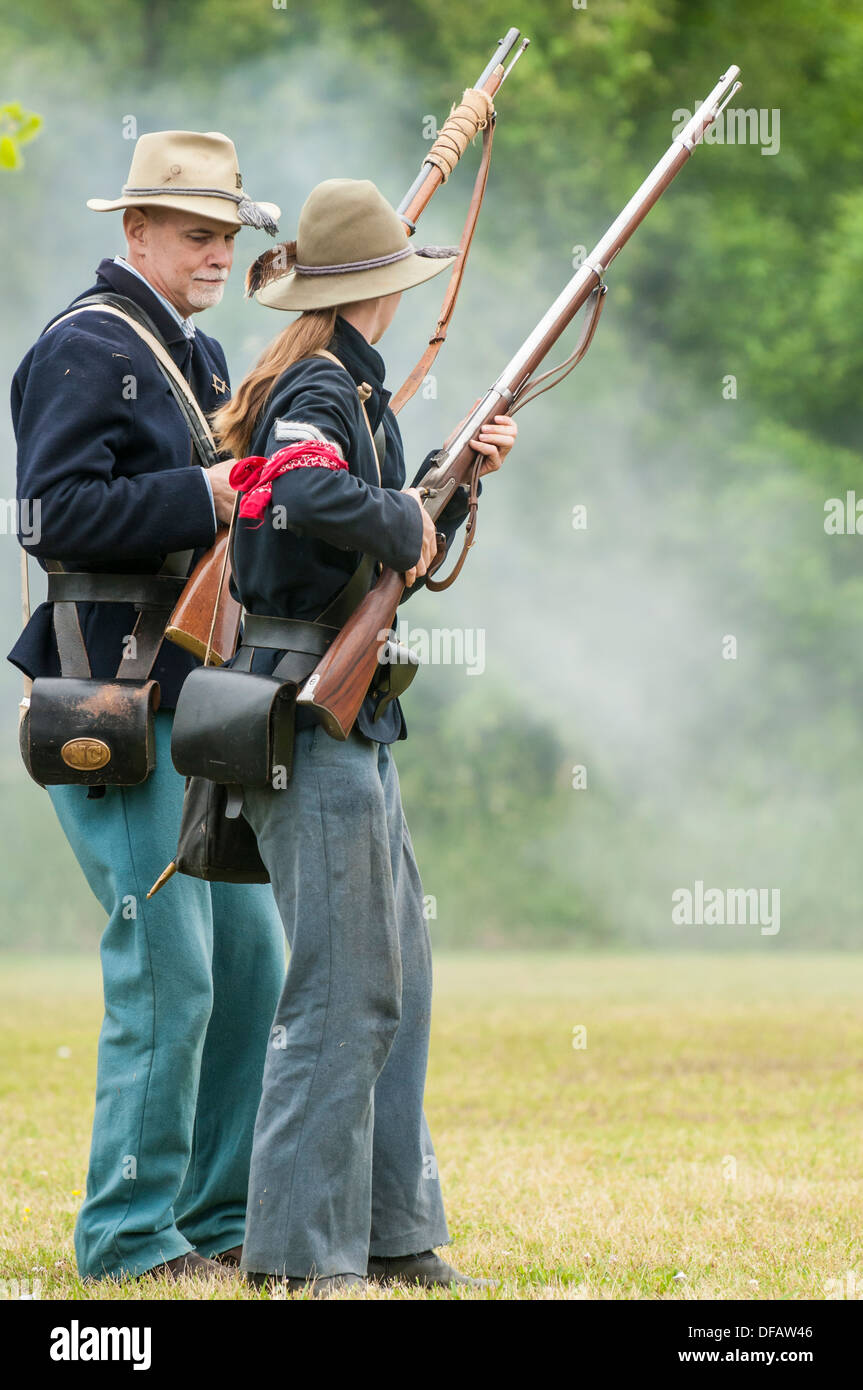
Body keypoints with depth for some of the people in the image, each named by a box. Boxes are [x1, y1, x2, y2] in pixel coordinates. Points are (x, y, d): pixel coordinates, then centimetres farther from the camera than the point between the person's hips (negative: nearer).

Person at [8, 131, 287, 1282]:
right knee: (167, 975, -10)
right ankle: (130, 1235, 0)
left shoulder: (199, 355, 19)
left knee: (250, 962, 11)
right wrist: (205, 496, -23)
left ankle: (220, 1221, 19)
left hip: (196, 699, 10)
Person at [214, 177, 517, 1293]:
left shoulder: (342, 388, 18)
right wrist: (406, 521, -18)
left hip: (352, 728, 10)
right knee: (341, 990, -9)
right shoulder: (322, 388, -12)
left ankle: (393, 1235, 20)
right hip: (314, 724, -10)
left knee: (398, 982, 14)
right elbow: (314, 499, -35)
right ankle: (298, 1252, -5)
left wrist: (461, 477, 9)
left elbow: (402, 558, 23)